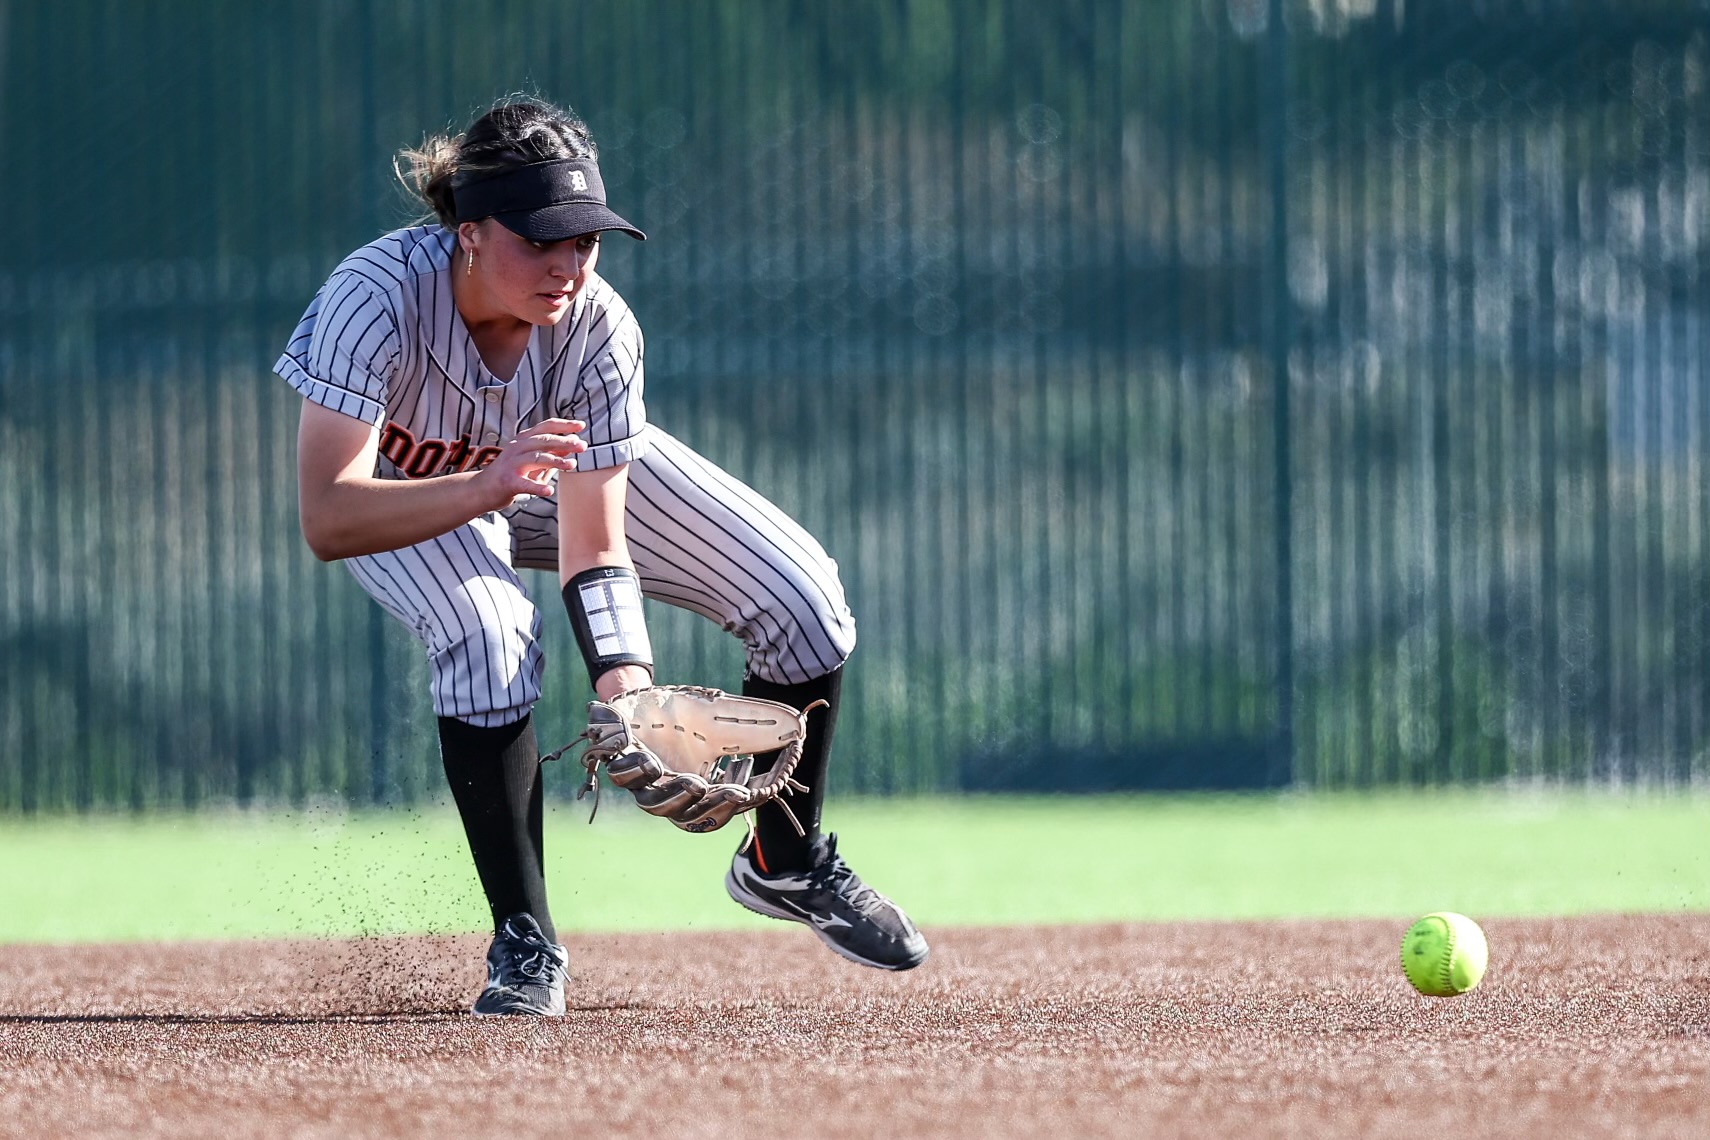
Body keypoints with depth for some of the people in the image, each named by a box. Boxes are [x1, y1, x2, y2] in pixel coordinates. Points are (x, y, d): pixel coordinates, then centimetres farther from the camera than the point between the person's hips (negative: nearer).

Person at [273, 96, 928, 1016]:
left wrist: (625, 684, -43)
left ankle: (786, 863, 18)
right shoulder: (377, 296, -41)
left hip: (566, 460, 3)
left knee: (801, 595, -9)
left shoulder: (597, 326, -32)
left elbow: (593, 544, -27)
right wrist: (485, 490, -62)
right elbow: (326, 519, -48)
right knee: (490, 634, -35)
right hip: (406, 481, -3)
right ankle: (524, 943, -17)